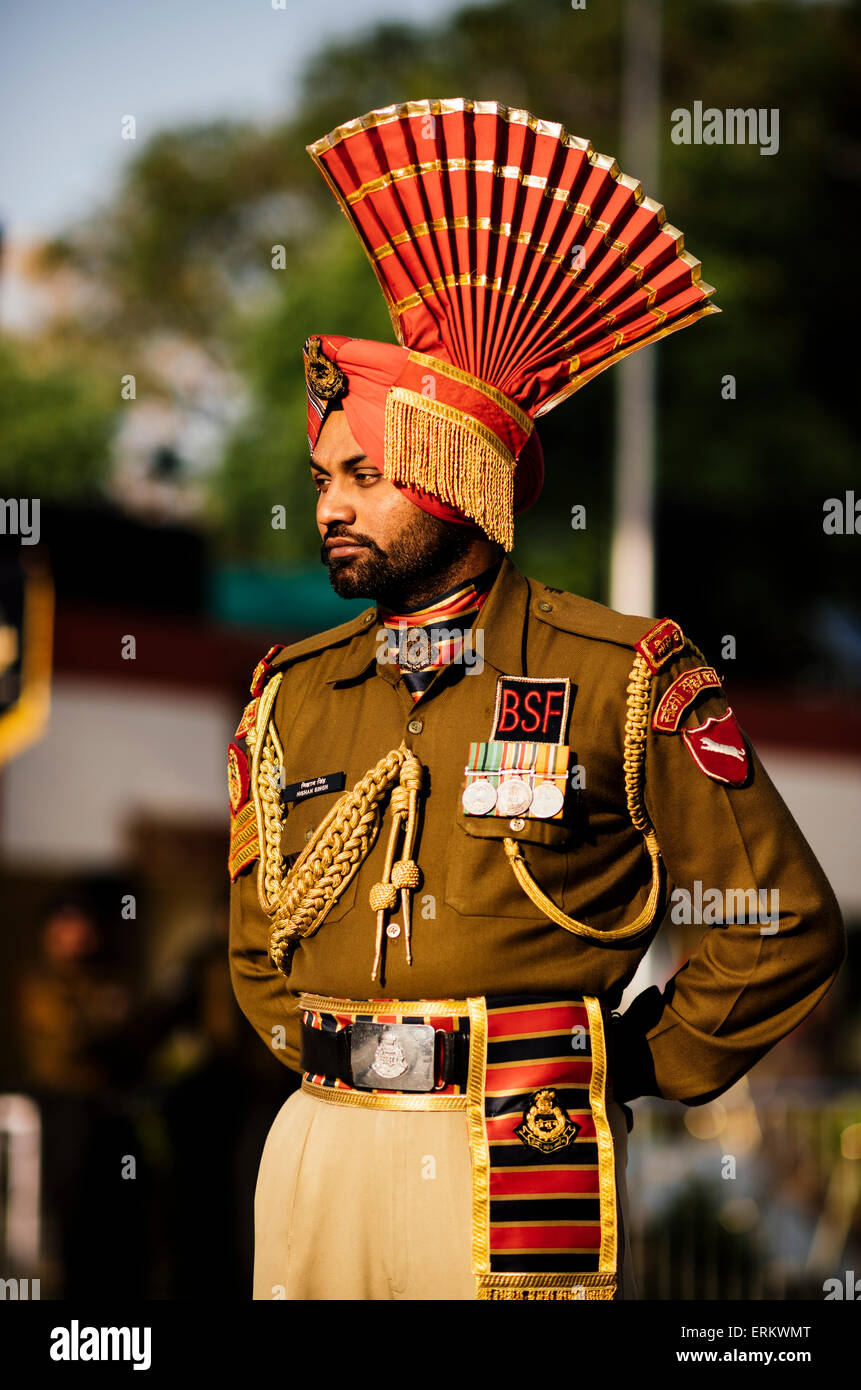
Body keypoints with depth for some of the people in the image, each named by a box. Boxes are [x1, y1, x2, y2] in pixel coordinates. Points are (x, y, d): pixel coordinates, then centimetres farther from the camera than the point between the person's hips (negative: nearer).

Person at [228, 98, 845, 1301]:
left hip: (516, 1186, -4)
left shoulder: (624, 681, -3)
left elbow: (786, 929, 1)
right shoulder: (292, 695, 11)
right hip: (317, 1162, 5)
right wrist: (324, 1062, 13)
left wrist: (643, 1069, 3)